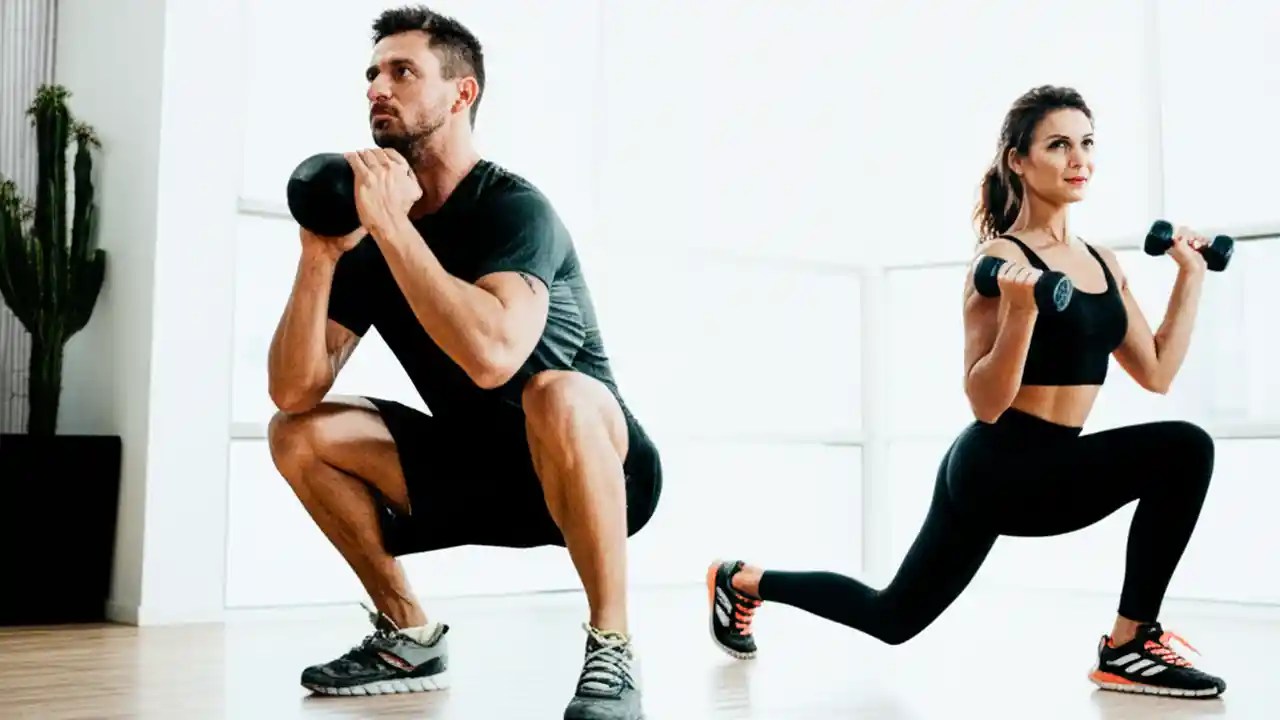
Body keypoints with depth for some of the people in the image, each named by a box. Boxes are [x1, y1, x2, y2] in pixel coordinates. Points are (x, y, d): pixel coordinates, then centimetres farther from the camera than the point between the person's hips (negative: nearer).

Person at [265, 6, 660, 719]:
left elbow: (492, 357, -40)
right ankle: (411, 634, 9)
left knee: (555, 394, -39)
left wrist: (391, 224, -32)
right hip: (477, 466, 7)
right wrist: (320, 255, -20)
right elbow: (296, 392, -7)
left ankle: (612, 652, -22)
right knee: (299, 434, -3)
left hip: (603, 470, -6)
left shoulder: (512, 206, -21)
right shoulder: (370, 231, -1)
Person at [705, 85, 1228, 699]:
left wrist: (1191, 277, 12)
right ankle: (1128, 649, -8)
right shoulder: (1002, 258, -13)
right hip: (999, 469, -8)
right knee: (1184, 450, -22)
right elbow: (987, 404, -18)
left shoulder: (1103, 262, 10)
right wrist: (1023, 311, -32)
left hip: (1044, 472, 8)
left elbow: (1157, 373, 10)